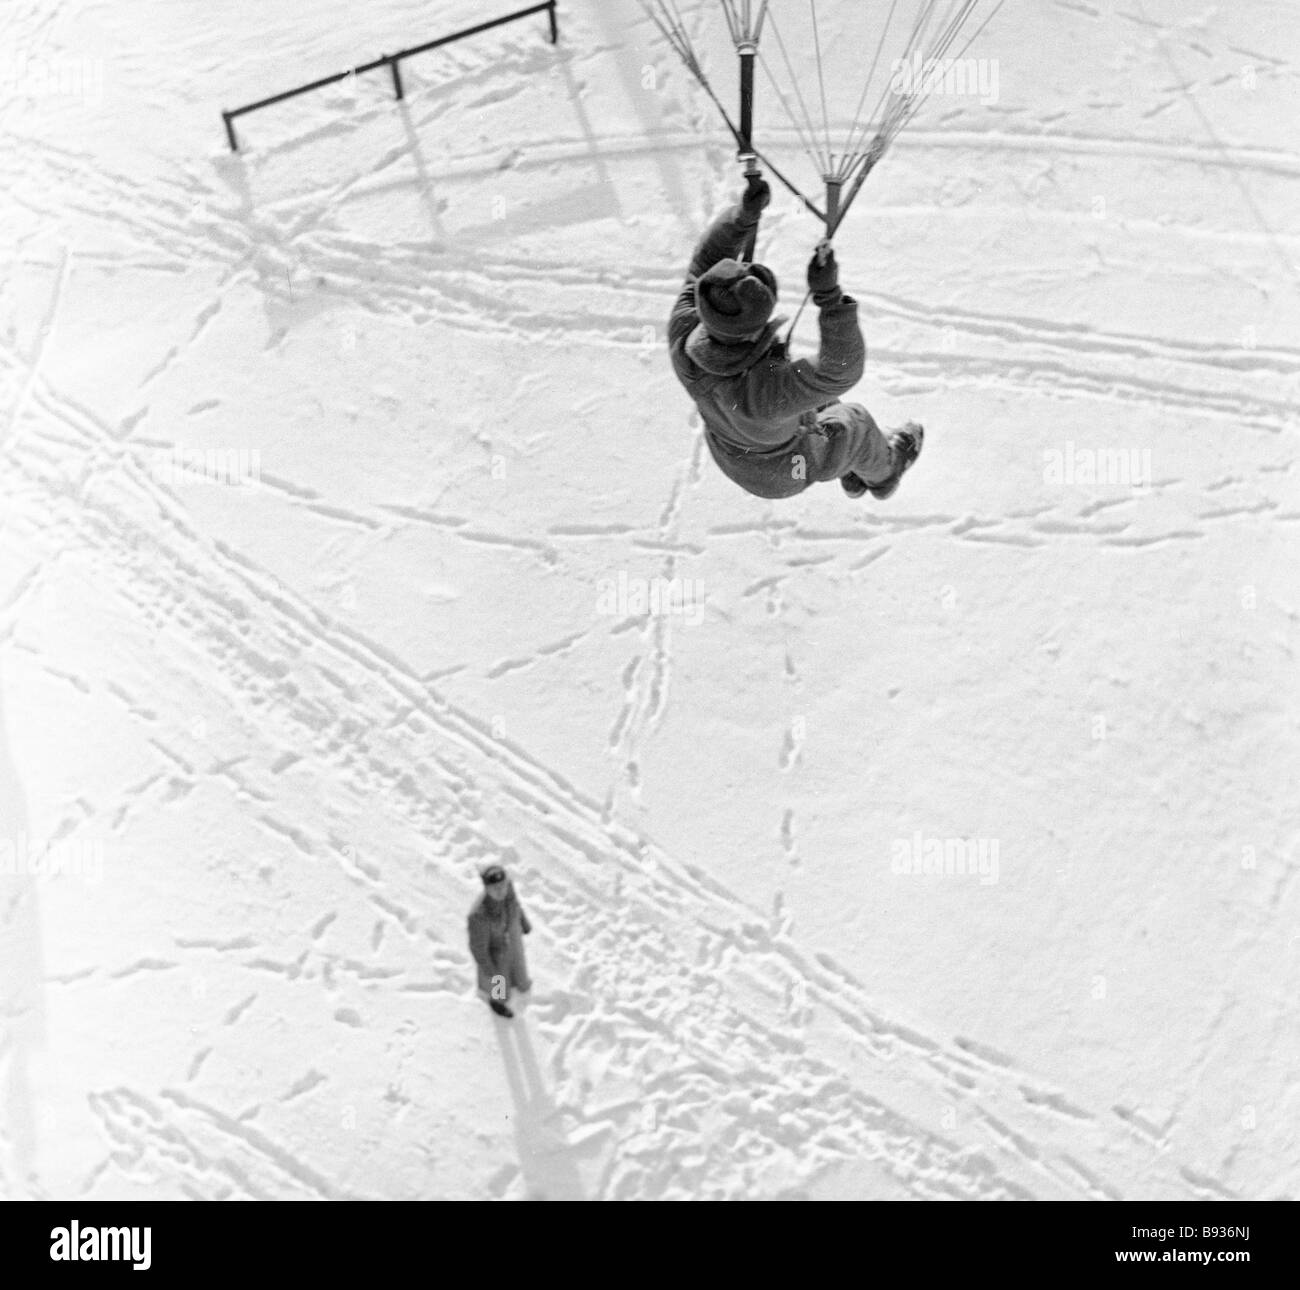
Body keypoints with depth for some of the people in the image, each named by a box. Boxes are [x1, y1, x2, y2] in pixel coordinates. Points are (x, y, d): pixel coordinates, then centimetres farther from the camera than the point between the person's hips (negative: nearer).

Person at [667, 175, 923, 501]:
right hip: (784, 472, -5)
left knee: (822, 405, 30)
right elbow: (841, 369, -42)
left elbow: (705, 264, -20)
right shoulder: (762, 391, -51)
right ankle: (881, 473, 59)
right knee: (853, 423, 23)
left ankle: (851, 476, 60)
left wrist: (744, 214, -34)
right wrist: (829, 295, -52)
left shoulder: (683, 335, -34)